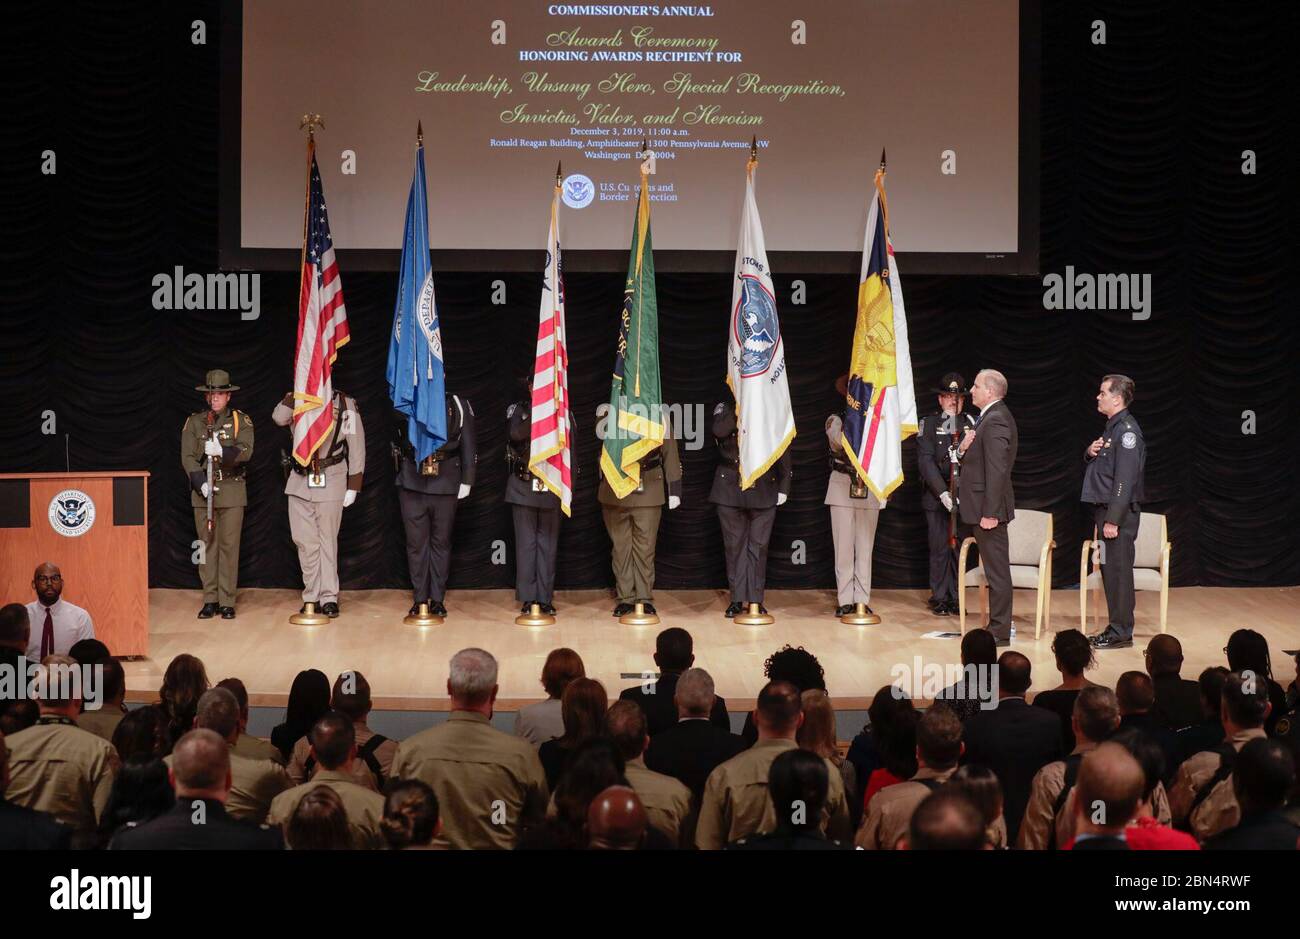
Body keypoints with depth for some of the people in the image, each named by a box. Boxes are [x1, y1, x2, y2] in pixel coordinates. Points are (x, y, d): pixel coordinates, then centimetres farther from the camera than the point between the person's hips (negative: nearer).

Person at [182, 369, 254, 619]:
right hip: (202, 491, 2)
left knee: (229, 546, -2)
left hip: (232, 490, -2)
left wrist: (222, 451, -29)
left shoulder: (241, 420, 4)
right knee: (207, 545, 4)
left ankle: (227, 601, 2)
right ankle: (210, 600, 10)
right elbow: (188, 457, -1)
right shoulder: (194, 421, 8)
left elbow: (245, 451, -11)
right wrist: (201, 483, -16)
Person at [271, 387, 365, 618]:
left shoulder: (345, 404, 0)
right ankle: (312, 596, 12)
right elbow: (279, 417, -13)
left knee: (328, 540, 2)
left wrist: (353, 486, -5)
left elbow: (356, 445, -1)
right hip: (299, 481, 3)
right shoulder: (297, 402, 9)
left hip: (330, 483, -3)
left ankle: (329, 598, 7)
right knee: (305, 541, 4)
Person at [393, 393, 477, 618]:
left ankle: (438, 599, 14)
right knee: (416, 542, 3)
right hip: (412, 484, 0)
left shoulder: (458, 405, 4)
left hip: (446, 485, 0)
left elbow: (468, 445, 4)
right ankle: (419, 598, 11)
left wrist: (466, 481, 0)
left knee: (441, 541, 6)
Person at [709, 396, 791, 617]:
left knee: (759, 546, 1)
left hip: (763, 489, 0)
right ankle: (737, 599, 11)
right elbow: (719, 430, -19)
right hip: (730, 488, 1)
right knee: (734, 545, 4)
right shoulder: (725, 408, 5)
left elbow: (783, 452, 5)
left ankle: (756, 599, 7)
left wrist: (783, 488, -1)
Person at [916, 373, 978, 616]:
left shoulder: (970, 422, 8)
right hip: (936, 495, -2)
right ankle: (939, 598, 10)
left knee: (959, 548, 3)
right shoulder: (928, 423, 2)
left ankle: (955, 597, 12)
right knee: (939, 548, 0)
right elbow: (926, 462, -6)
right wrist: (943, 493, -14)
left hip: (963, 495, 2)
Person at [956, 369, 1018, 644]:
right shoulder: (994, 416, 15)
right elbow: (974, 459, 18)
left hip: (988, 507, -10)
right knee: (996, 569, 14)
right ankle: (997, 626, 22)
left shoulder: (995, 421, -18)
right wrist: (963, 449, -6)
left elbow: (996, 470, -24)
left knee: (997, 570, -4)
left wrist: (989, 513, -25)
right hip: (985, 506, 10)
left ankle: (999, 631, 1)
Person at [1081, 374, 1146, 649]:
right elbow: (1094, 466, 27)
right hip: (1105, 509, 10)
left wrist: (1113, 519, -22)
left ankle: (1121, 632, -1)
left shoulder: (1127, 430, -15)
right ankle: (1115, 627, 18)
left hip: (1119, 512, -10)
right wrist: (1090, 452, 3)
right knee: (1109, 570, 12)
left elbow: (1125, 479, -20)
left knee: (1118, 570, -6)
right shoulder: (1112, 427, 16)